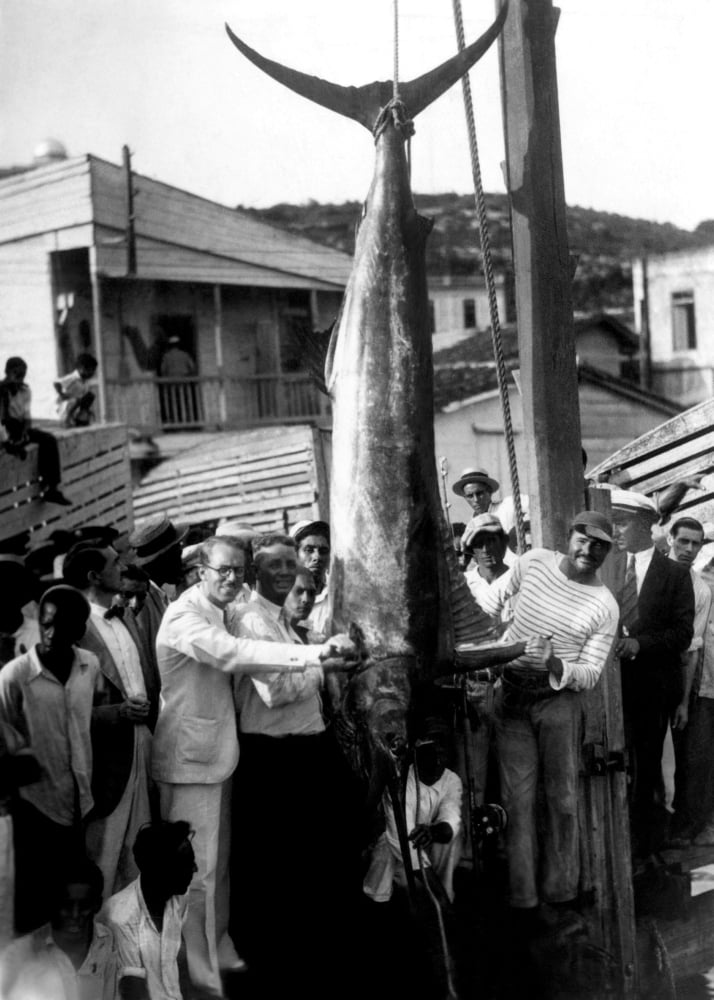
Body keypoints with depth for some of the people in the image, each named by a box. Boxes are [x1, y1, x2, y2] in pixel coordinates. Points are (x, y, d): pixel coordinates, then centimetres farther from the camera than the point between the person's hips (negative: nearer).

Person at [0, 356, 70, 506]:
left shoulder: (25, 391, 5)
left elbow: (26, 416, 4)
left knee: (48, 440, -17)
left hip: (20, 427, 6)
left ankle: (50, 488, -19)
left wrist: (25, 431, -17)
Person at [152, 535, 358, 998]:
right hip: (190, 756, -9)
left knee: (218, 865, 19)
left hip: (218, 752, 9)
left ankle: (220, 953, 32)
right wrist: (316, 652, -41)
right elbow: (231, 654, -35)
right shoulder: (185, 616, -19)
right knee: (197, 871, -5)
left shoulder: (226, 613, 11)